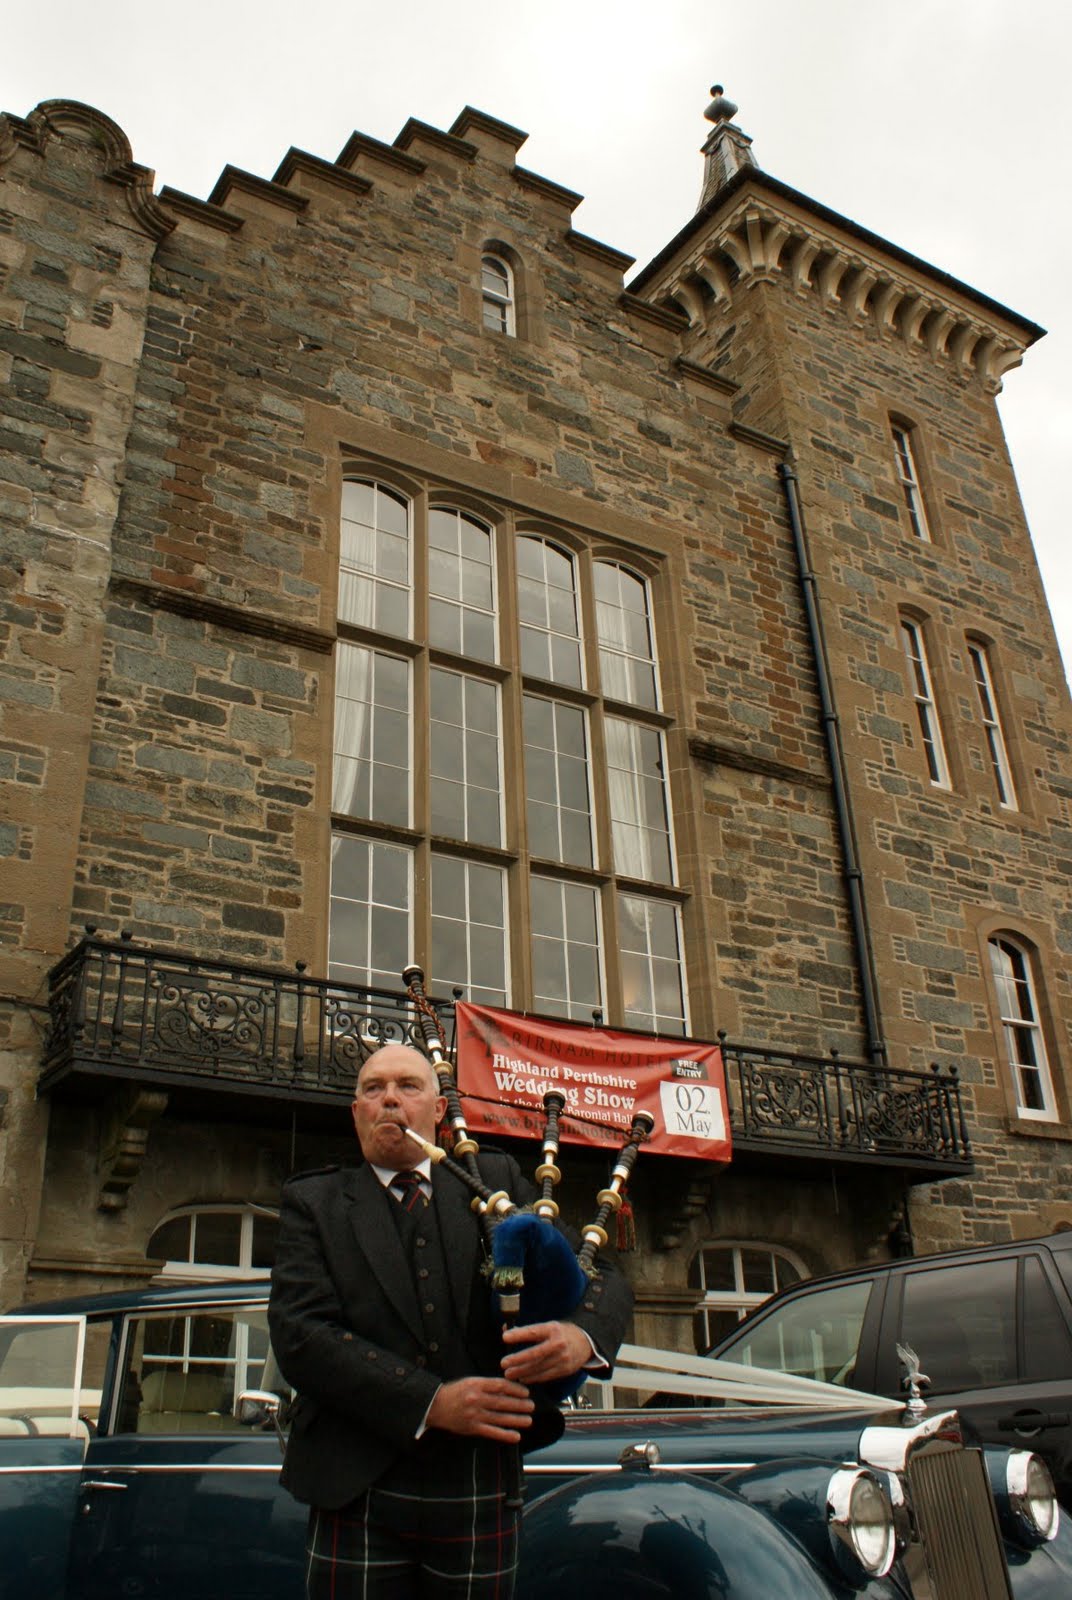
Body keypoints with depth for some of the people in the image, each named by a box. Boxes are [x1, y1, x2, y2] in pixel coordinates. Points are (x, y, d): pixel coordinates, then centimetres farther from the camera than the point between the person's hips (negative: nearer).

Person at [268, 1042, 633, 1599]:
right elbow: (299, 1334, -9)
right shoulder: (312, 1202, 5)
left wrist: (582, 1334, -18)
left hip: (484, 1494, 1)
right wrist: (430, 1402, -19)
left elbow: (603, 1276, 6)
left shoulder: (496, 1180, 9)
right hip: (358, 1493, -1)